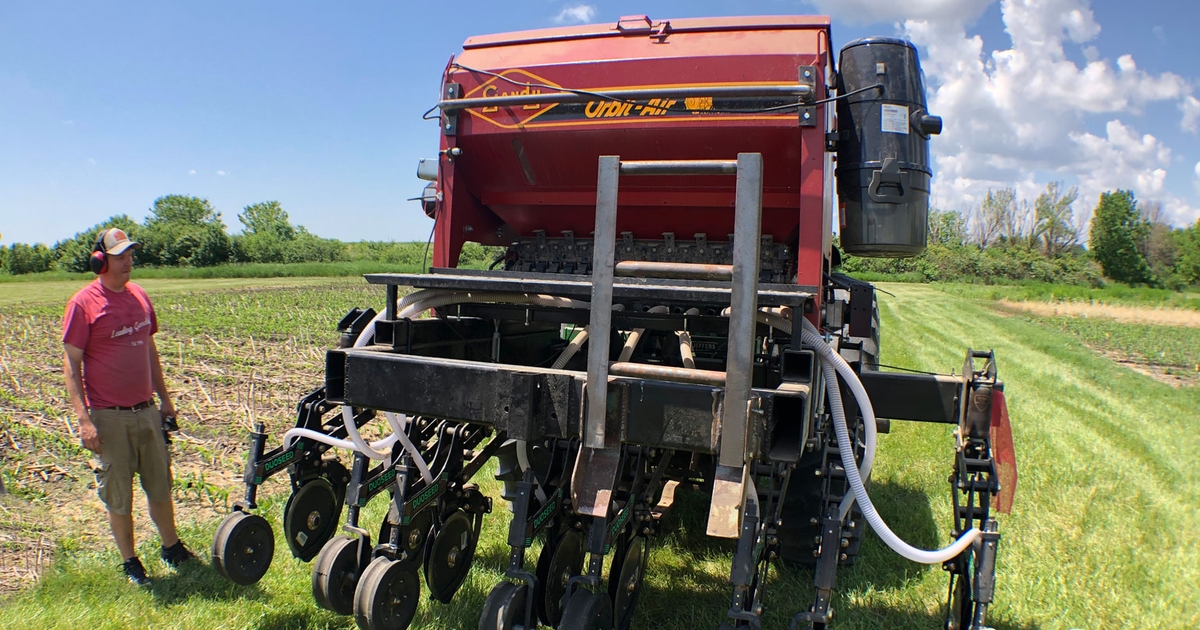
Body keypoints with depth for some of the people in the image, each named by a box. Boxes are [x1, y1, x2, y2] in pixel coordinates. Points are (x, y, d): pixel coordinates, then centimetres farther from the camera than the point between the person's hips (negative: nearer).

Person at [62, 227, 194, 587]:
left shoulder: (139, 297, 7)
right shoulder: (83, 304, -11)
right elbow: (71, 364, -10)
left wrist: (165, 399, 17)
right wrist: (83, 418, -17)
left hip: (147, 411, 5)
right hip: (109, 418, -5)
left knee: (160, 485, 15)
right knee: (118, 495, 7)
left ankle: (172, 548, 31)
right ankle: (129, 561, 23)